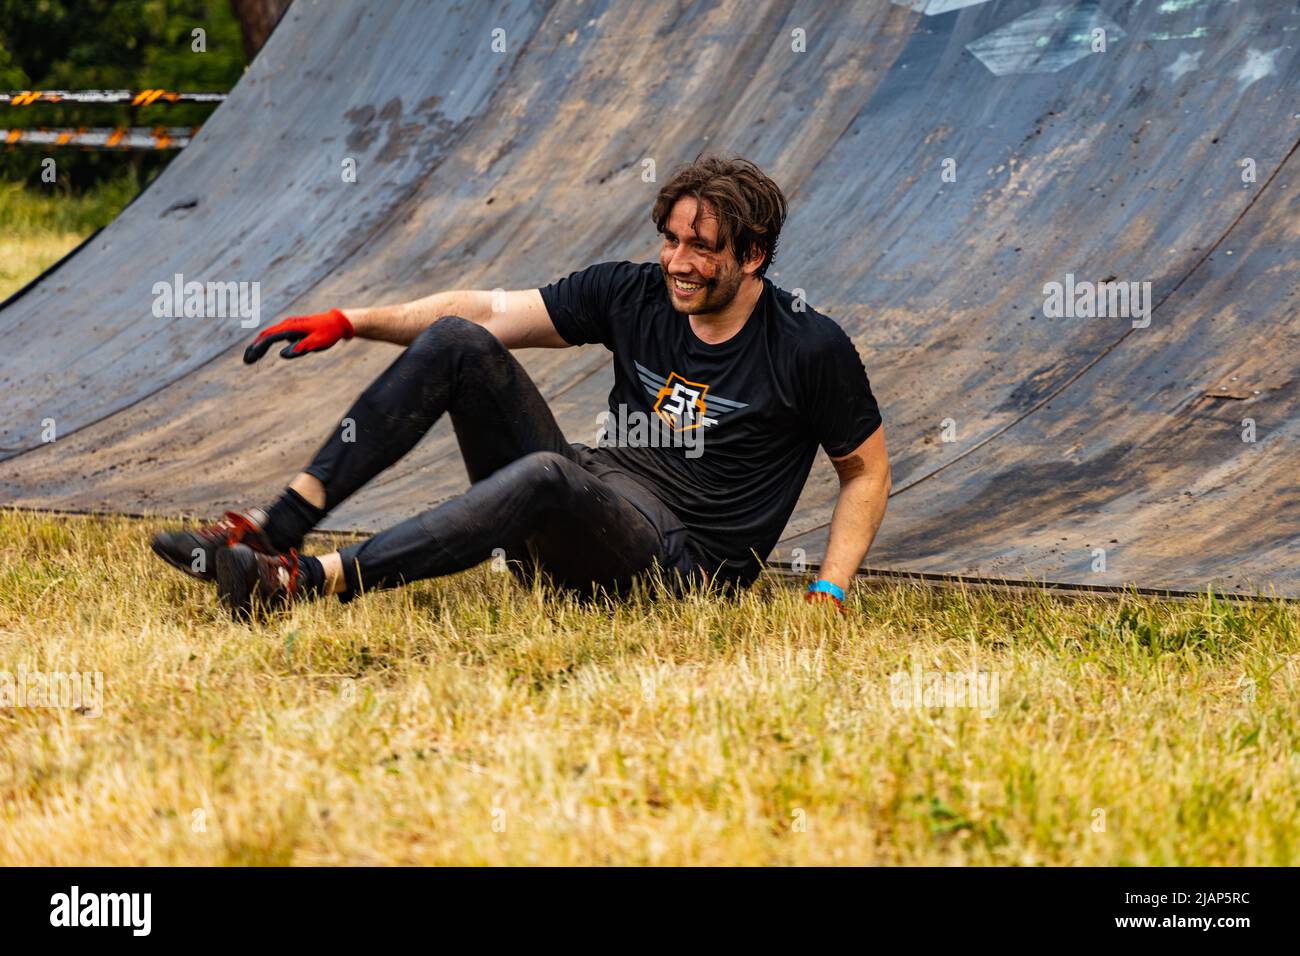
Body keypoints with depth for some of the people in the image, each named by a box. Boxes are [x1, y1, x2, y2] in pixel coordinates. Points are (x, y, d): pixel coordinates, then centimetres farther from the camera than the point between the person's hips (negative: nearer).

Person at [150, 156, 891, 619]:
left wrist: (830, 592, -10)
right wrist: (349, 322, -4)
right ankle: (279, 529, -19)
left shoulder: (811, 349, -6)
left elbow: (869, 472, 4)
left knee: (546, 474, -39)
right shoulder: (635, 295, 6)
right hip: (588, 504, 6)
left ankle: (303, 583, -47)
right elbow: (490, 311, 4)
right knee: (458, 342, -11)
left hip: (681, 558, -6)